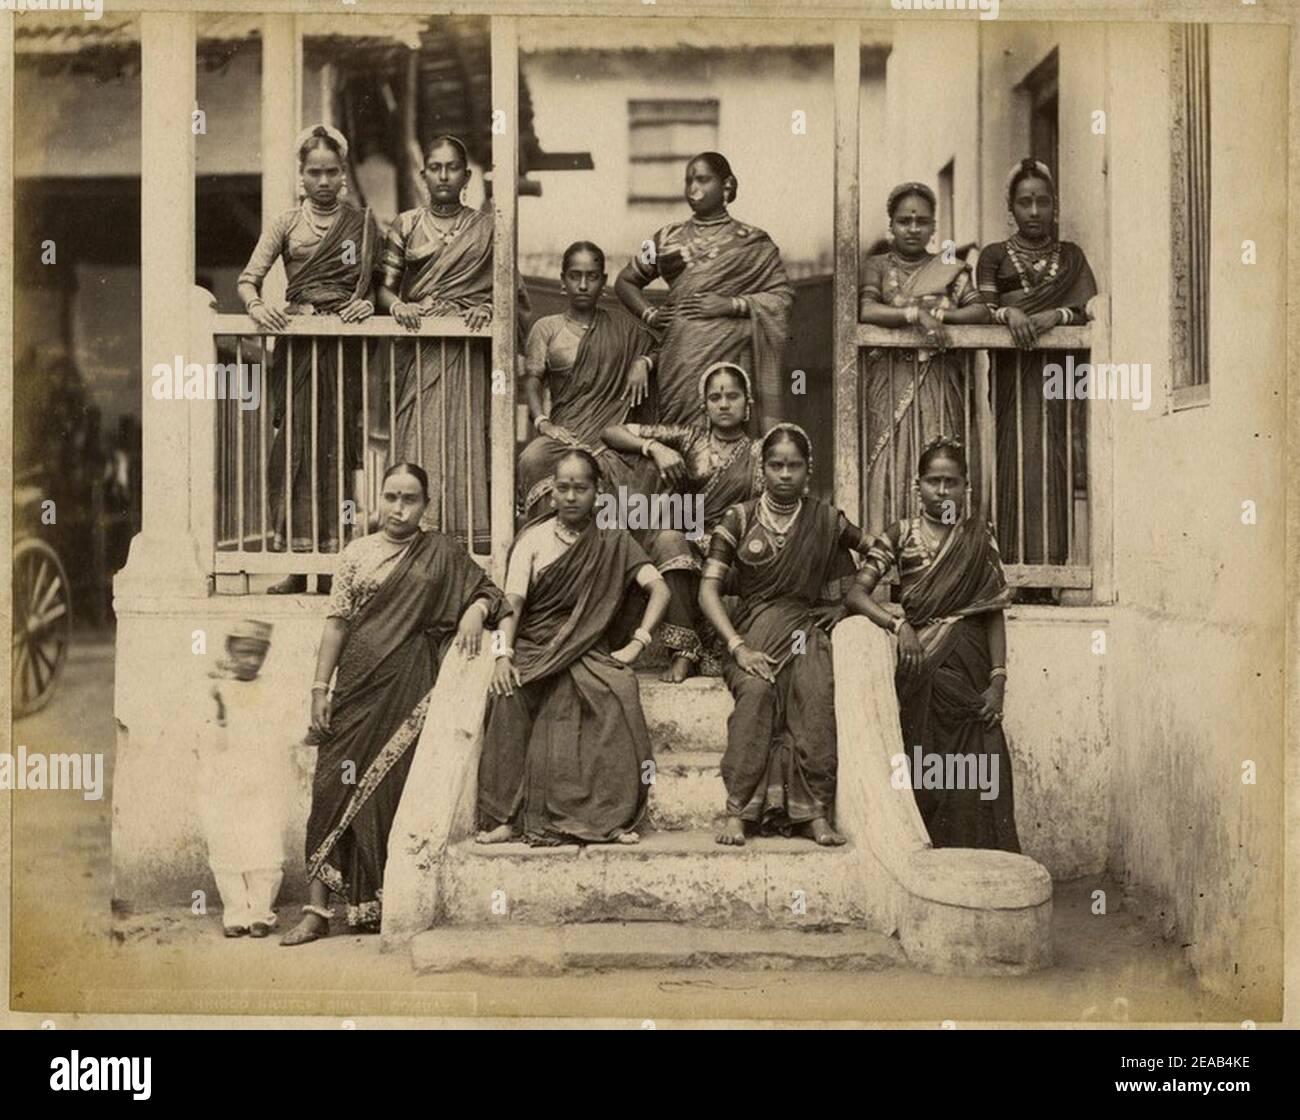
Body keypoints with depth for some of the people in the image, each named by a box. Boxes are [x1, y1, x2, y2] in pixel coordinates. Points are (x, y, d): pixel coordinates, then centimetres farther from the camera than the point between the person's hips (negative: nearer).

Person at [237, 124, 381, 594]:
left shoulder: (363, 224, 11)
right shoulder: (286, 224, 10)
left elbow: (382, 283, 11)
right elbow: (248, 278, 3)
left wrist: (369, 302, -11)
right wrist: (256, 305, -19)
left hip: (345, 345, 0)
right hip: (296, 342, 1)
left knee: (334, 448, -2)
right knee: (294, 447, -5)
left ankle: (332, 562, 2)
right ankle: (296, 563, -2)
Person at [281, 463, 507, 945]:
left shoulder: (442, 553, 7)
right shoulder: (357, 553, 10)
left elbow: (488, 592, 10)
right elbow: (337, 622, 8)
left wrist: (475, 612, -13)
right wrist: (320, 687, 2)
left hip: (410, 689, -1)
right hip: (359, 686, 1)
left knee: (396, 791, 1)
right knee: (334, 789, -2)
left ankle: (387, 906, 11)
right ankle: (317, 909, 2)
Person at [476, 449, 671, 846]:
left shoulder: (613, 542, 10)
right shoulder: (534, 538, 8)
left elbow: (659, 589, 2)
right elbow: (512, 602, -3)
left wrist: (637, 643, -11)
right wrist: (503, 655, -18)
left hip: (588, 651, 0)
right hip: (534, 648, 0)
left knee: (620, 690, -31)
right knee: (508, 694, -31)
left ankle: (612, 816, -22)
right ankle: (506, 816, -23)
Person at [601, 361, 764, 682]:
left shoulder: (756, 454, 11)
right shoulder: (690, 437, 11)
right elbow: (611, 433, 7)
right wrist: (654, 447, -11)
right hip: (679, 538, 1)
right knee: (669, 538, -35)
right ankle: (684, 651, -33)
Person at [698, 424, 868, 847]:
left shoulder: (825, 520, 9)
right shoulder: (739, 519, 3)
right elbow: (708, 589, -2)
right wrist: (737, 646, -15)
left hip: (806, 628, 1)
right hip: (754, 629, -1)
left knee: (816, 692, -30)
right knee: (756, 688, -32)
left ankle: (815, 812, -28)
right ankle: (738, 811, -29)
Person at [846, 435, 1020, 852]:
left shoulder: (979, 536, 9)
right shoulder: (900, 535, 6)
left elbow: (994, 612, 5)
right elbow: (857, 592, -2)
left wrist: (998, 678, -4)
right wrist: (899, 625, -18)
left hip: (972, 667, 1)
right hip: (924, 668, -1)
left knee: (981, 777, -5)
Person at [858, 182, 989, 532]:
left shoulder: (951, 271, 13)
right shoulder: (877, 267, 9)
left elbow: (981, 310, 0)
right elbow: (865, 310, -9)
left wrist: (941, 315, -13)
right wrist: (915, 314, -17)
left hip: (938, 386, 1)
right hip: (889, 383, -1)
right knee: (889, 464, -7)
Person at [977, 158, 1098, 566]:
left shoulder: (1070, 256, 17)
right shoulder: (995, 256, 12)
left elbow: (1093, 310, 4)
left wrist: (1058, 315, -16)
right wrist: (1007, 313, -22)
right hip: (1012, 376, -1)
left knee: (1054, 467, -6)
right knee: (1015, 463, -10)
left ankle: (1053, 560, -5)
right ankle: (1015, 562, -9)